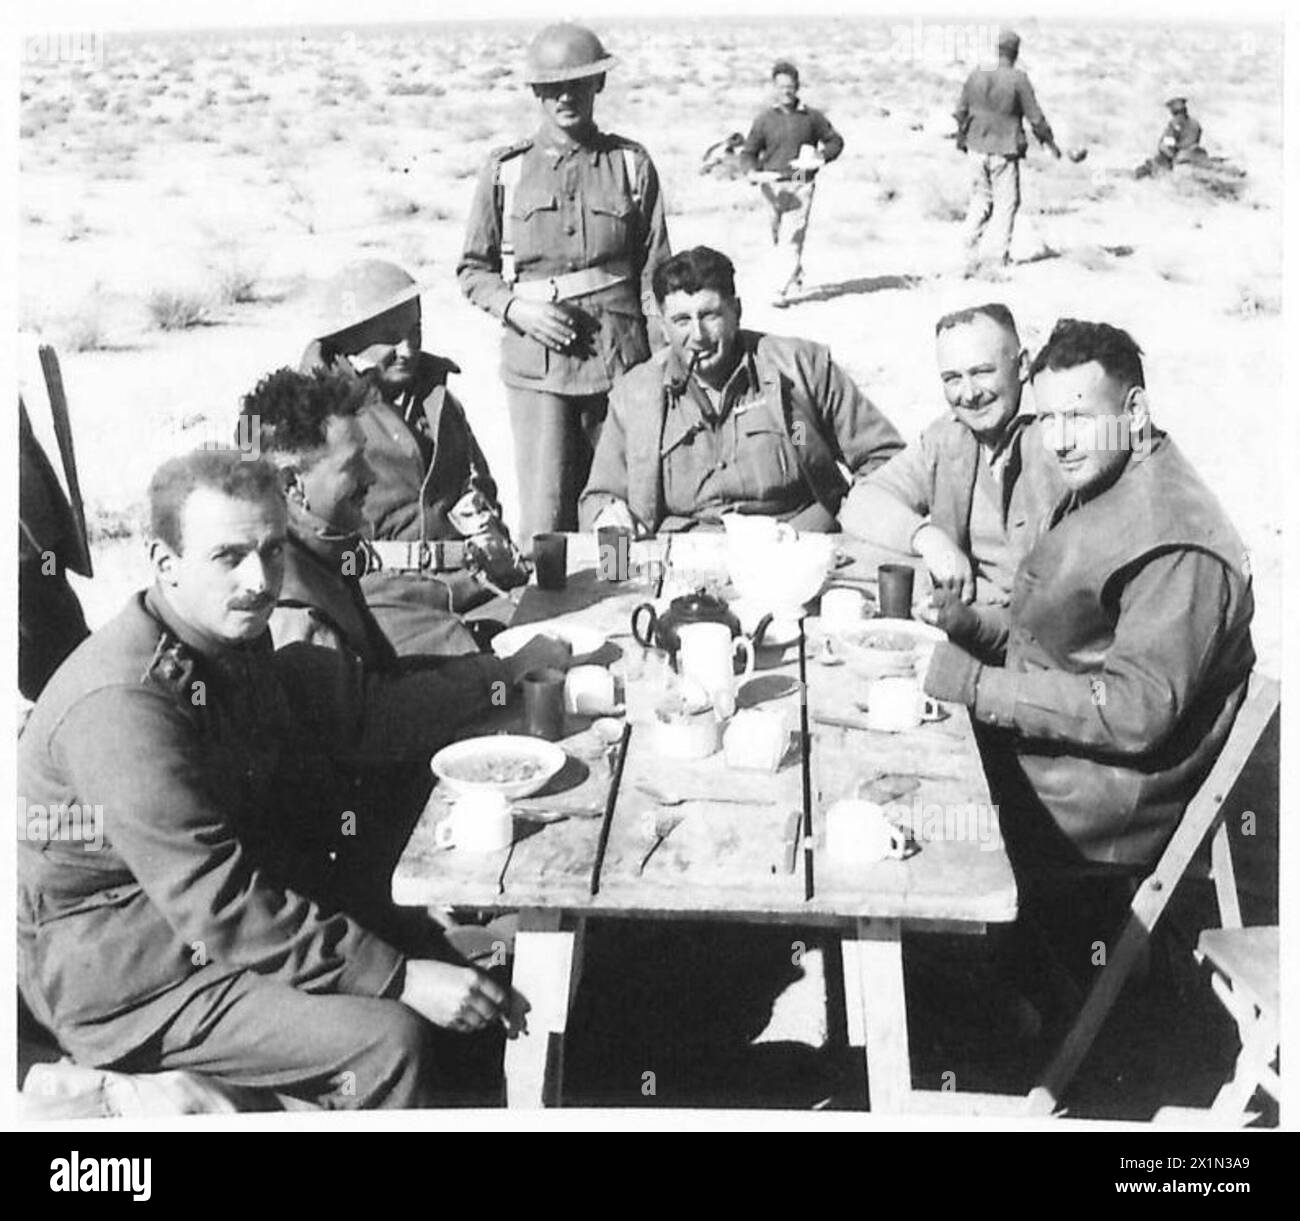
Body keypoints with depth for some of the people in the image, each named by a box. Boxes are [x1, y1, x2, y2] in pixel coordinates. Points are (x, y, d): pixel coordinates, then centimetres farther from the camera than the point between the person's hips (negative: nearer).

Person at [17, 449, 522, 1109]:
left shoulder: (235, 639, 1)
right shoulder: (123, 704, -29)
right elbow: (219, 908, -31)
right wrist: (402, 979, -29)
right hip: (123, 980, -9)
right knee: (390, 1041, -20)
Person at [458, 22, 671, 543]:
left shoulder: (632, 165, 7)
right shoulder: (505, 169, 6)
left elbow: (655, 273, 6)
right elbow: (473, 270, 11)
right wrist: (516, 306, -8)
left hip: (621, 363, 1)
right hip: (535, 367, -1)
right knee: (546, 517, -5)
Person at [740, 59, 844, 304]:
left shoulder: (812, 117, 5)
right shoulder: (764, 119, 4)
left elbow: (835, 141, 14)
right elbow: (748, 152, 6)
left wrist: (822, 158, -6)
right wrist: (752, 172, -16)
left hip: (801, 185, -2)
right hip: (773, 184, 2)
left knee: (795, 238, -11)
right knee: (777, 235, 14)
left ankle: (782, 290, -10)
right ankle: (796, 269, 42)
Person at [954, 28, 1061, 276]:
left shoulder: (976, 76, 0)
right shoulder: (1018, 80, -11)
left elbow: (960, 112, 8)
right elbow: (1035, 117, -6)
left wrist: (962, 137, 26)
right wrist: (1050, 143, 8)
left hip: (977, 149, 4)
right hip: (1004, 152, -4)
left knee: (979, 200, 14)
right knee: (1006, 202, 7)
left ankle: (971, 256, 5)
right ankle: (1002, 258, 6)